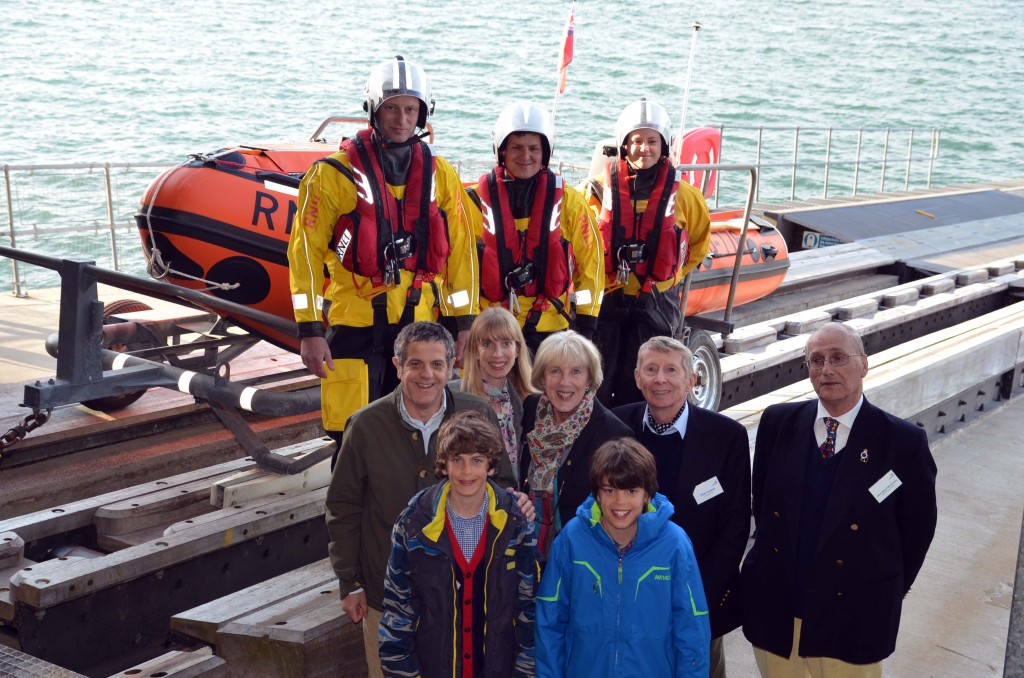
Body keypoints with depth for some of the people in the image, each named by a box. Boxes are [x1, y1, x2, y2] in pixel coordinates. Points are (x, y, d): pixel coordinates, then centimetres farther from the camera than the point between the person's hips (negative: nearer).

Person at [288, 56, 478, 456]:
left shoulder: (440, 175, 7)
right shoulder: (334, 174, -4)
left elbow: (460, 249, 10)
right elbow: (305, 251, -5)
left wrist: (465, 321, 7)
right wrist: (310, 329, -10)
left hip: (420, 325, 3)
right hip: (354, 324, -3)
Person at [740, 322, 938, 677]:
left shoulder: (903, 442, -11)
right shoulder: (777, 422, -3)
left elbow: (917, 526, -2)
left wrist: (889, 593, 4)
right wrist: (770, 550, 10)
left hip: (851, 619, -2)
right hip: (774, 609, 3)